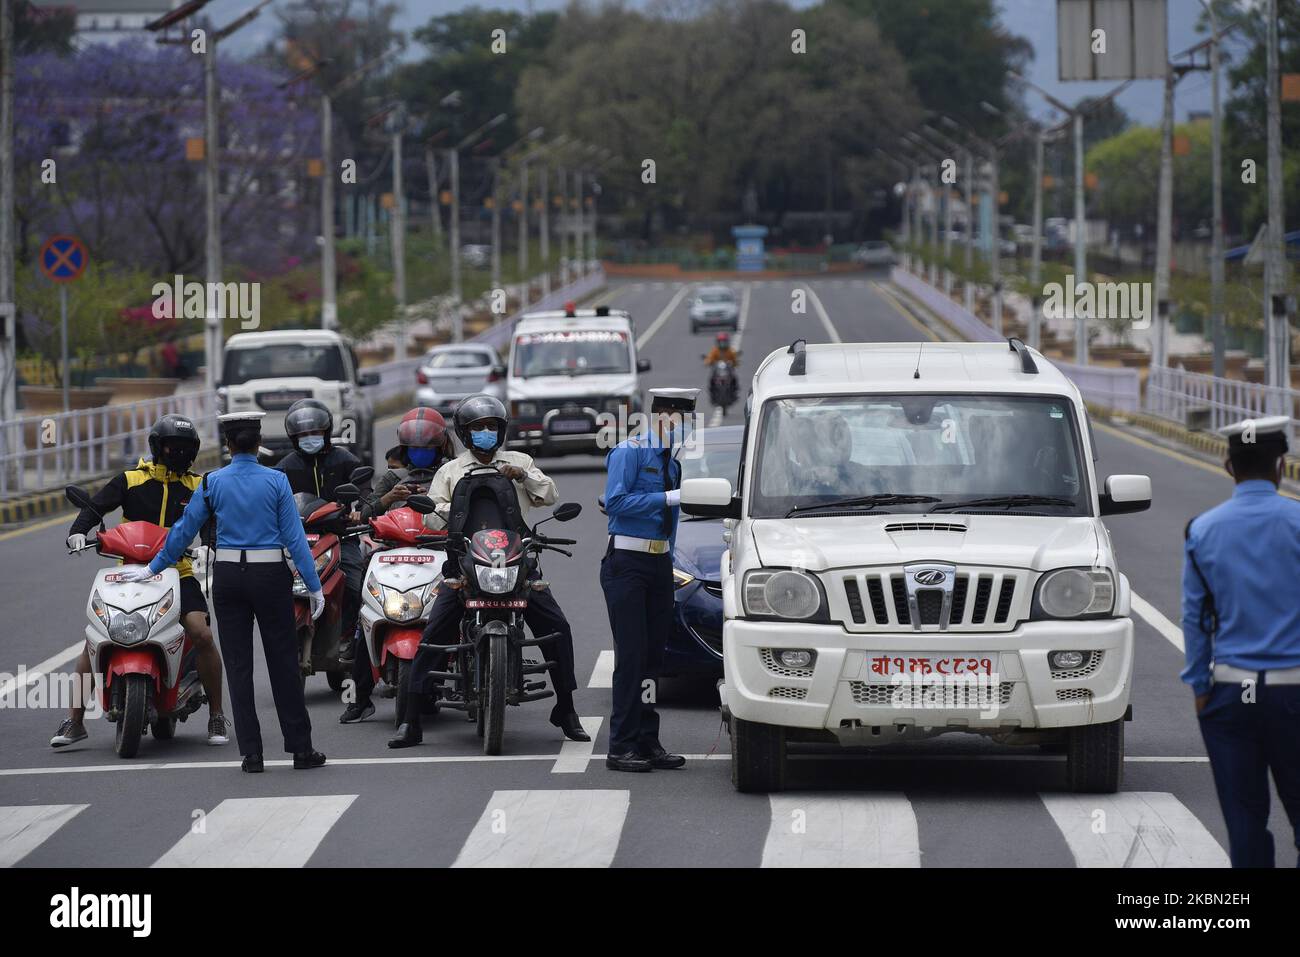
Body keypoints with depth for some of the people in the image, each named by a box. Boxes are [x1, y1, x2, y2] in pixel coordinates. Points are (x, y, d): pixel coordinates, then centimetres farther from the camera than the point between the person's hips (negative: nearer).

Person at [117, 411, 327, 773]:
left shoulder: (212, 482, -2)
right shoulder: (275, 481, -6)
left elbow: (183, 531, 5)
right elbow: (294, 537, -7)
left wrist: (153, 568, 18)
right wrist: (314, 586, -2)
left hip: (228, 576, 1)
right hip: (270, 577, -1)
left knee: (238, 665, 6)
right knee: (283, 662, 5)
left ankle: (251, 752, 4)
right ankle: (300, 748, 7)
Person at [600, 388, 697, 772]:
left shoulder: (672, 462, 17)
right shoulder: (629, 452, -7)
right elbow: (615, 502, -19)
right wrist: (670, 497, -21)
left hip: (659, 564, 8)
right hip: (627, 563, -8)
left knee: (653, 654, 6)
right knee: (632, 654, -11)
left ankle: (648, 742, 10)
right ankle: (622, 747, -10)